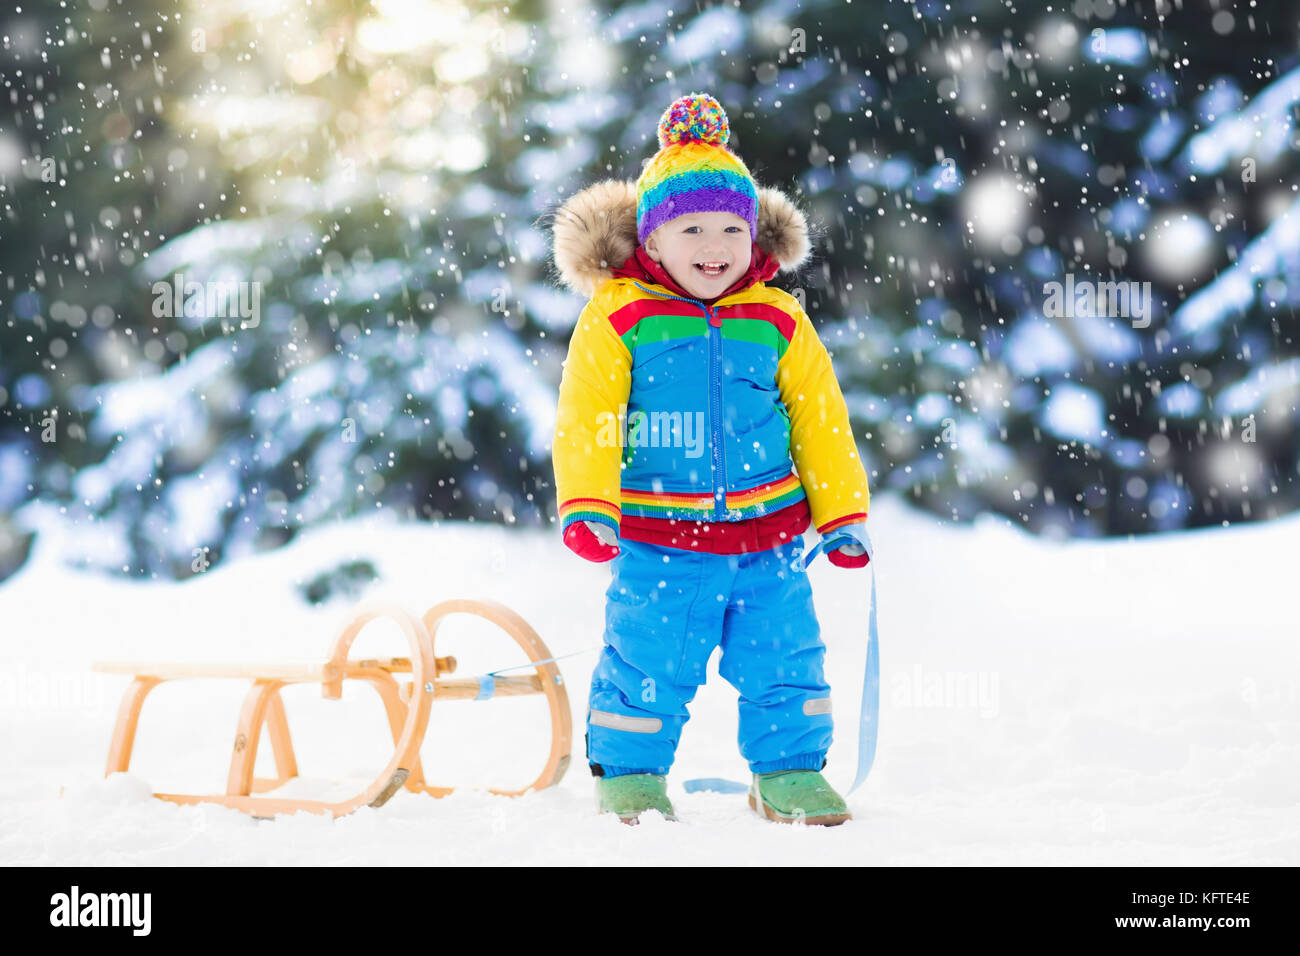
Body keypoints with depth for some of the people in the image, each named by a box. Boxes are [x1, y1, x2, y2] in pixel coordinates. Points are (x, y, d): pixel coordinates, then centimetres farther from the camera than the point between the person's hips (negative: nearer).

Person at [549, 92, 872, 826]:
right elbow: (586, 420, -6)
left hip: (767, 539, 3)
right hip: (657, 544, -3)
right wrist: (586, 509, -15)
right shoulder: (616, 320, -4)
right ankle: (628, 771, 20)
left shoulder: (780, 324, 5)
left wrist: (844, 516, 10)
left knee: (785, 658, 7)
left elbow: (821, 421, 11)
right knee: (648, 666, 0)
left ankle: (790, 771, 25)